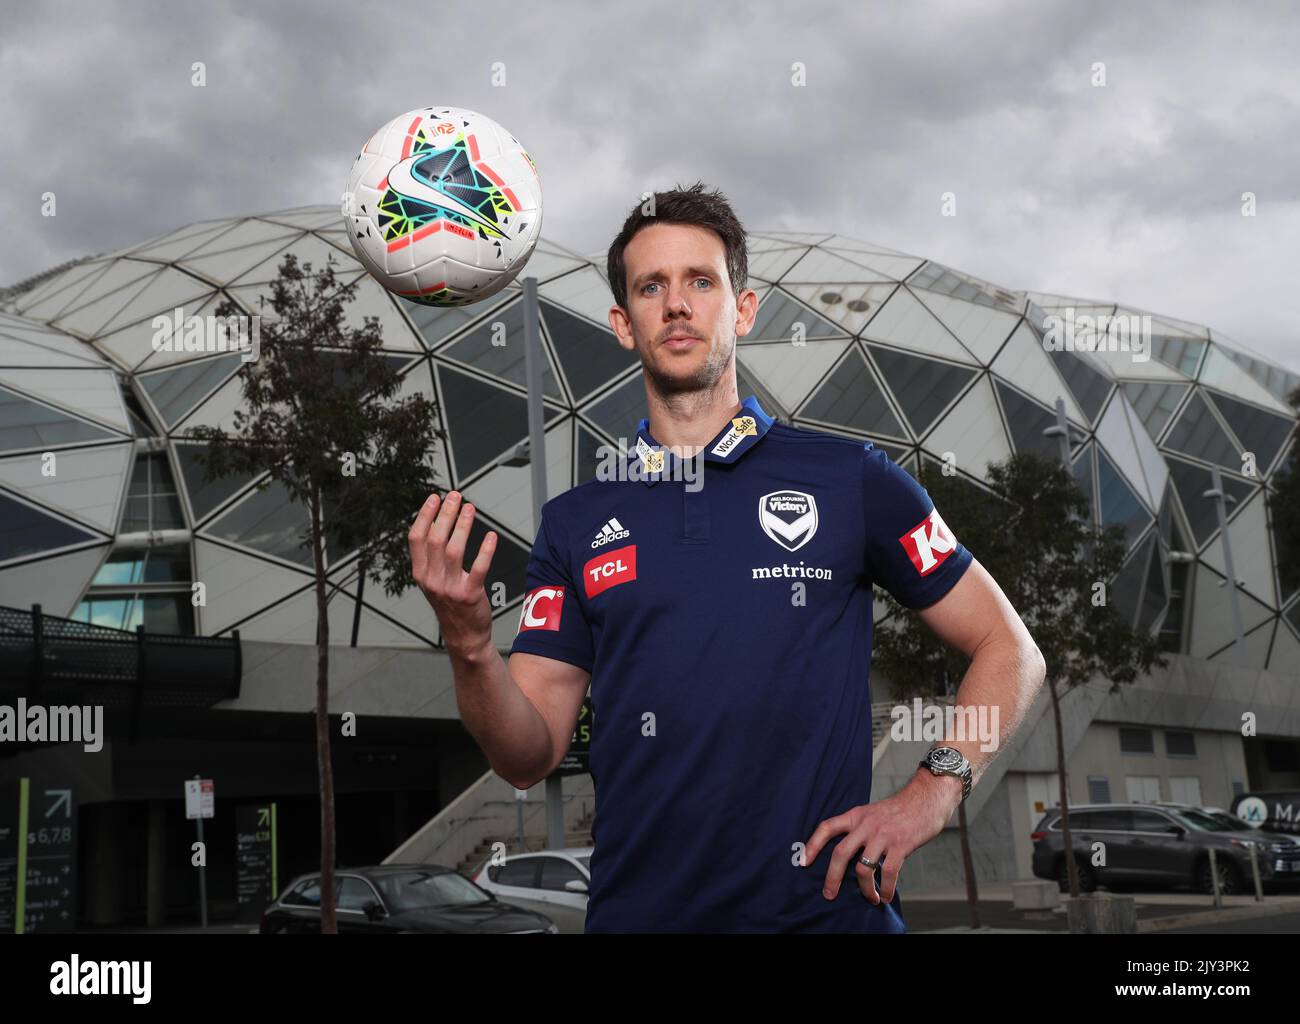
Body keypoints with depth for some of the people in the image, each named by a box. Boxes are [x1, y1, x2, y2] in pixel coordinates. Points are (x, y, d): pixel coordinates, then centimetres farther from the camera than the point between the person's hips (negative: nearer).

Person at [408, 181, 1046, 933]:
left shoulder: (852, 479, -1)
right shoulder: (575, 522, 5)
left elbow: (1011, 649, 4)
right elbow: (530, 757, 2)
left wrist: (932, 794, -9)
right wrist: (469, 643, -16)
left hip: (827, 908, -2)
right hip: (634, 911, 3)